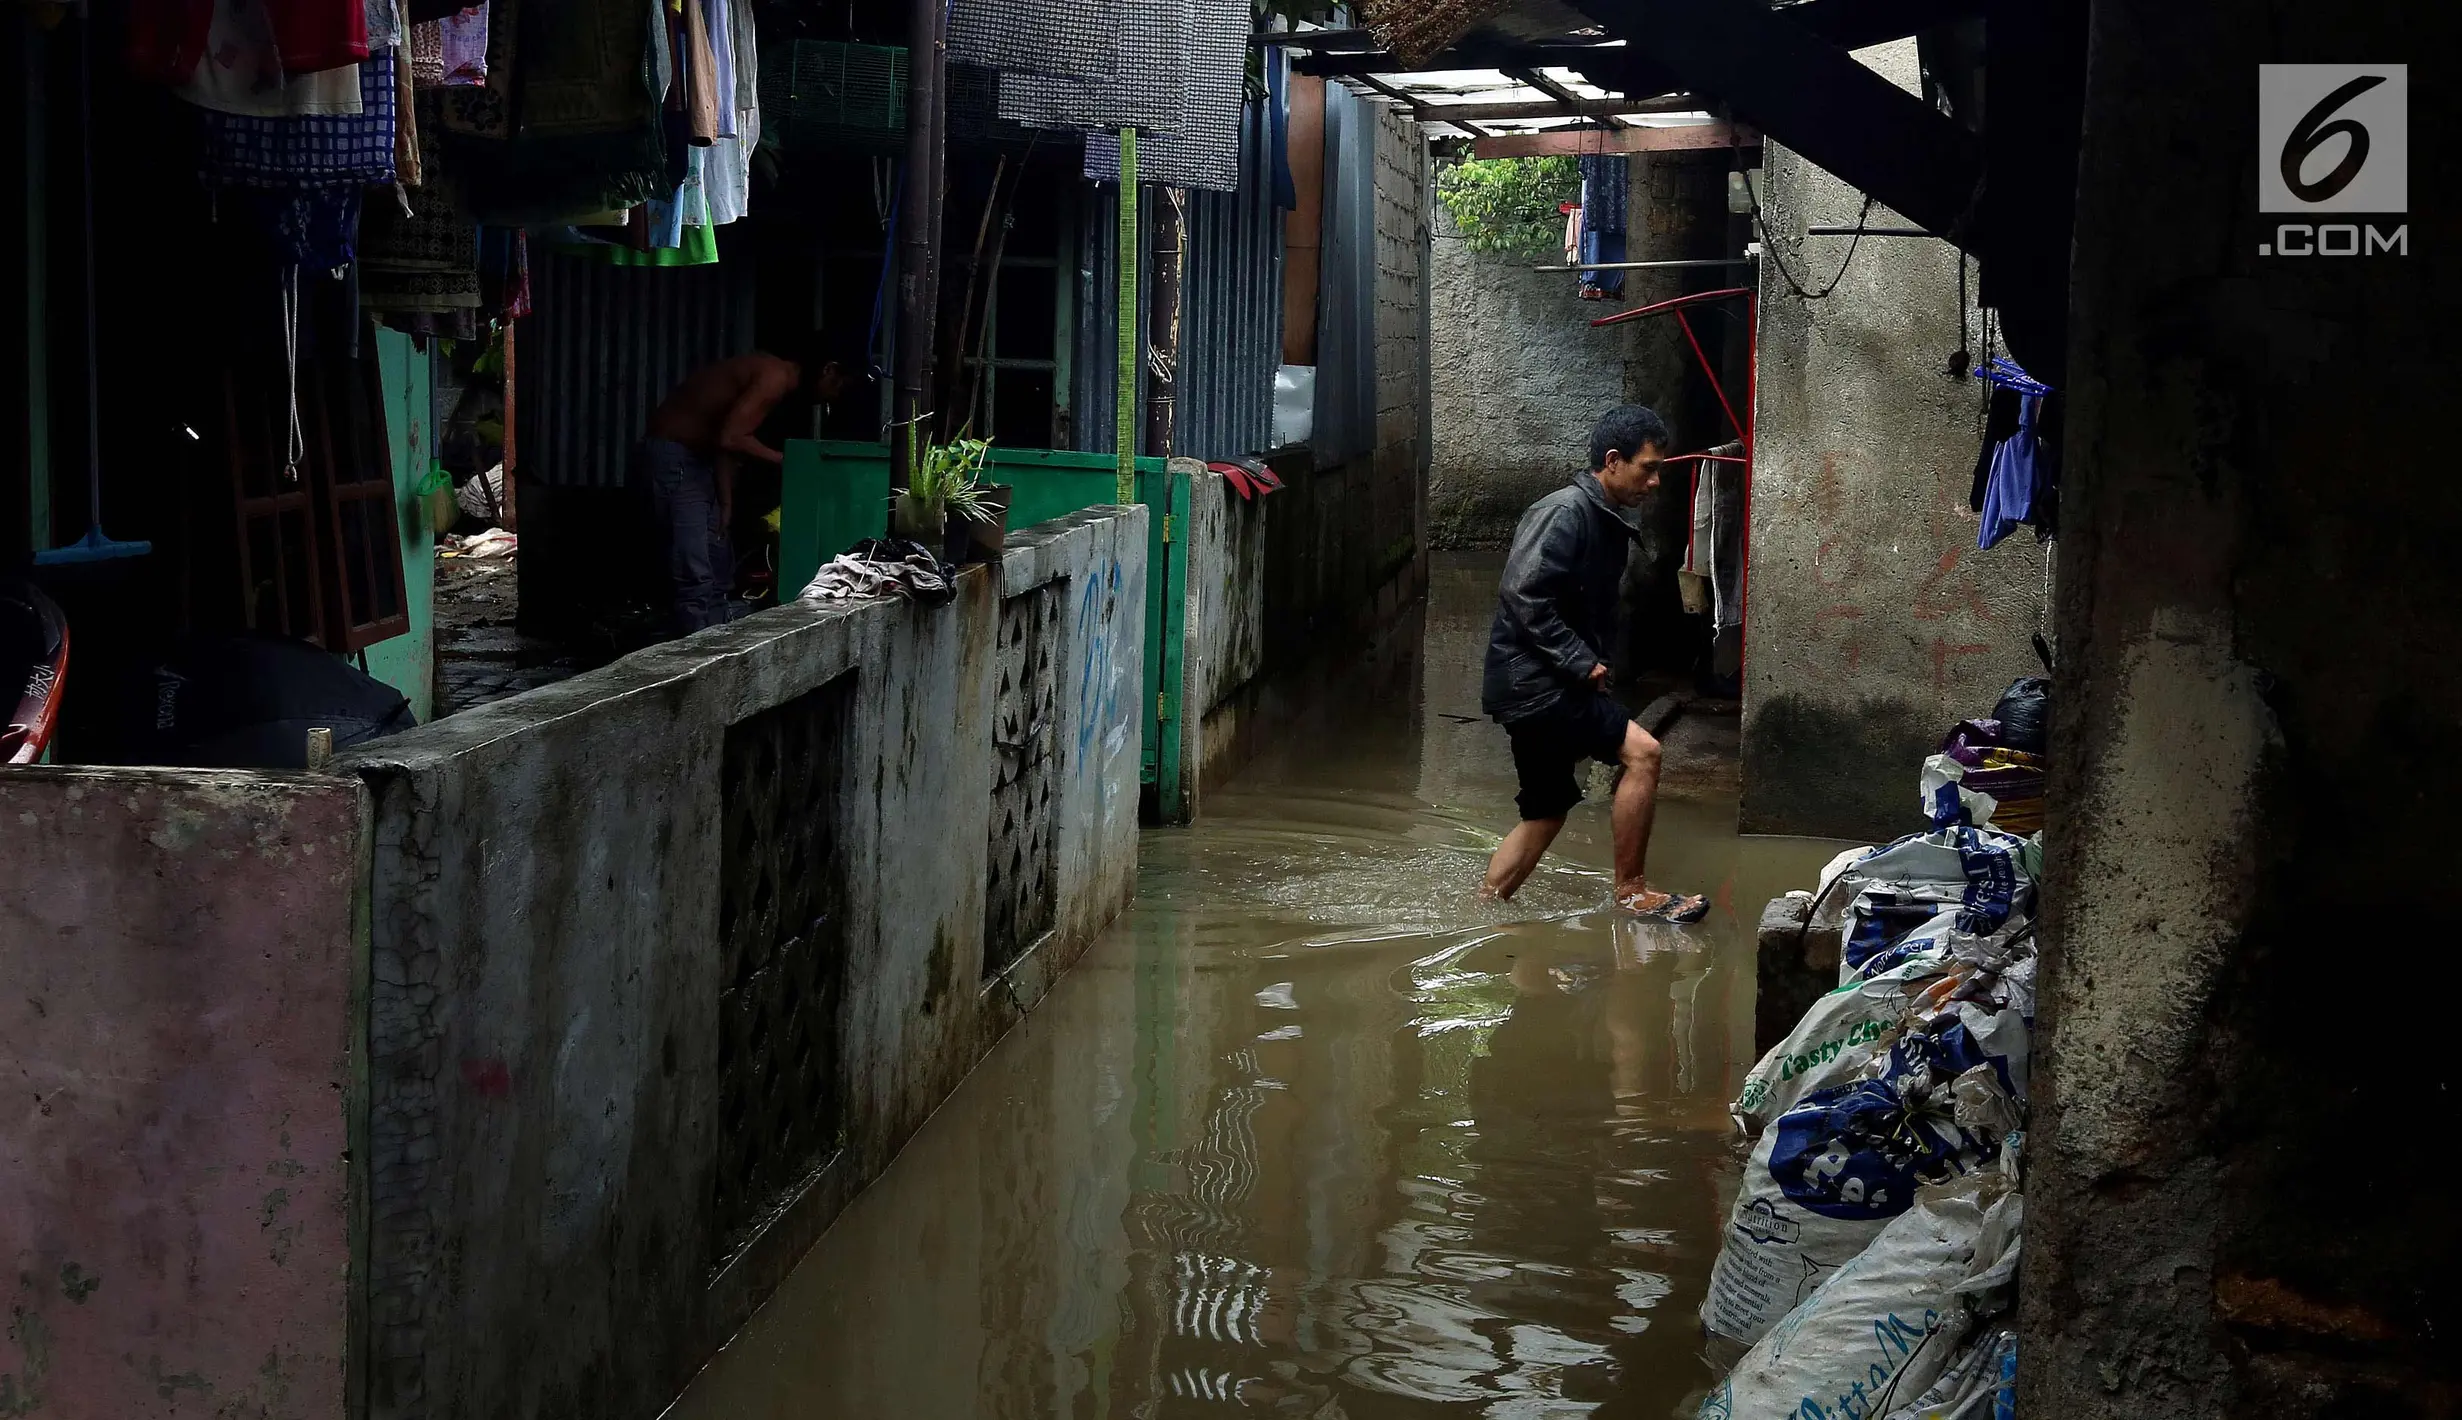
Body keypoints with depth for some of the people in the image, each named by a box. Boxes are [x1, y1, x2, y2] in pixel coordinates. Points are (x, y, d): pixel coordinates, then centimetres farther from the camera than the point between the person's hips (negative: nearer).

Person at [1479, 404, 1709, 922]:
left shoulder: (1609, 523, 16)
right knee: (1641, 752, -16)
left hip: (1547, 685, 10)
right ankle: (1630, 890, -7)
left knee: (1546, 812, 15)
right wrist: (1581, 663, -21)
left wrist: (1593, 664, 7)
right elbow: (1524, 596, -24)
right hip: (1531, 680, -10)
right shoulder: (1566, 512, -15)